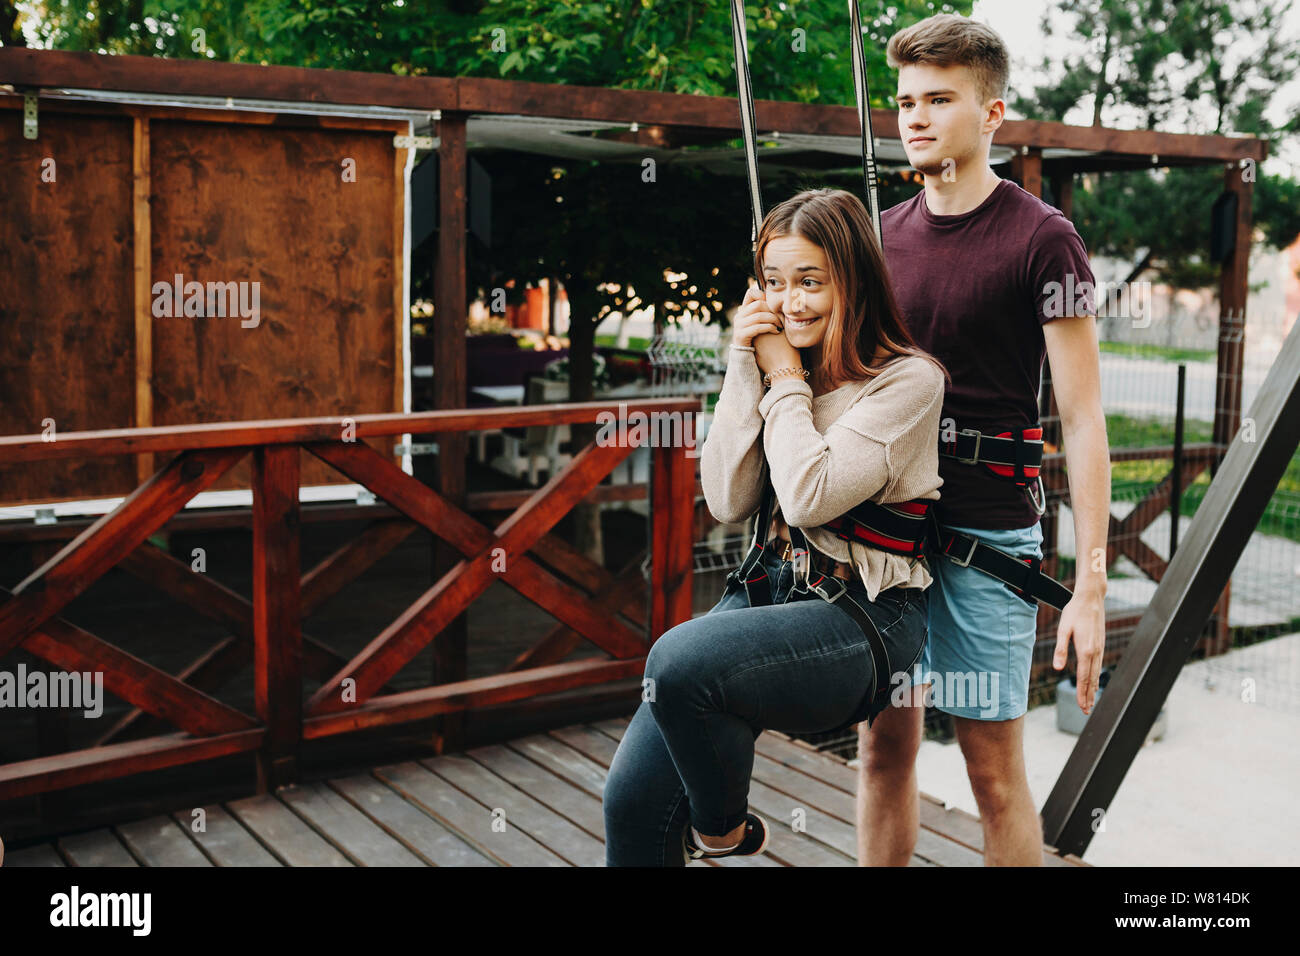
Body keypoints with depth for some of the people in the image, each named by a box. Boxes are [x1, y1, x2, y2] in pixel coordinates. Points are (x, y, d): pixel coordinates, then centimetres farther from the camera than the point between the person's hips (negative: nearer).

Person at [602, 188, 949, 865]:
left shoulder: (909, 380, -8)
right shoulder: (773, 363, 10)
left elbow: (809, 497, -19)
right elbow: (728, 502, 1)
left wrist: (785, 377, -7)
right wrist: (746, 369, -4)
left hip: (867, 615, -5)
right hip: (768, 591, 5)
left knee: (679, 659, -31)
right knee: (634, 789, -13)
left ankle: (724, 829, -3)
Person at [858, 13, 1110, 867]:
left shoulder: (1042, 238, -6)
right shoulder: (883, 237, 10)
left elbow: (1082, 419, -8)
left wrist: (1090, 584, -13)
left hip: (988, 534, -5)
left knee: (994, 766, 3)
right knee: (884, 744, 12)